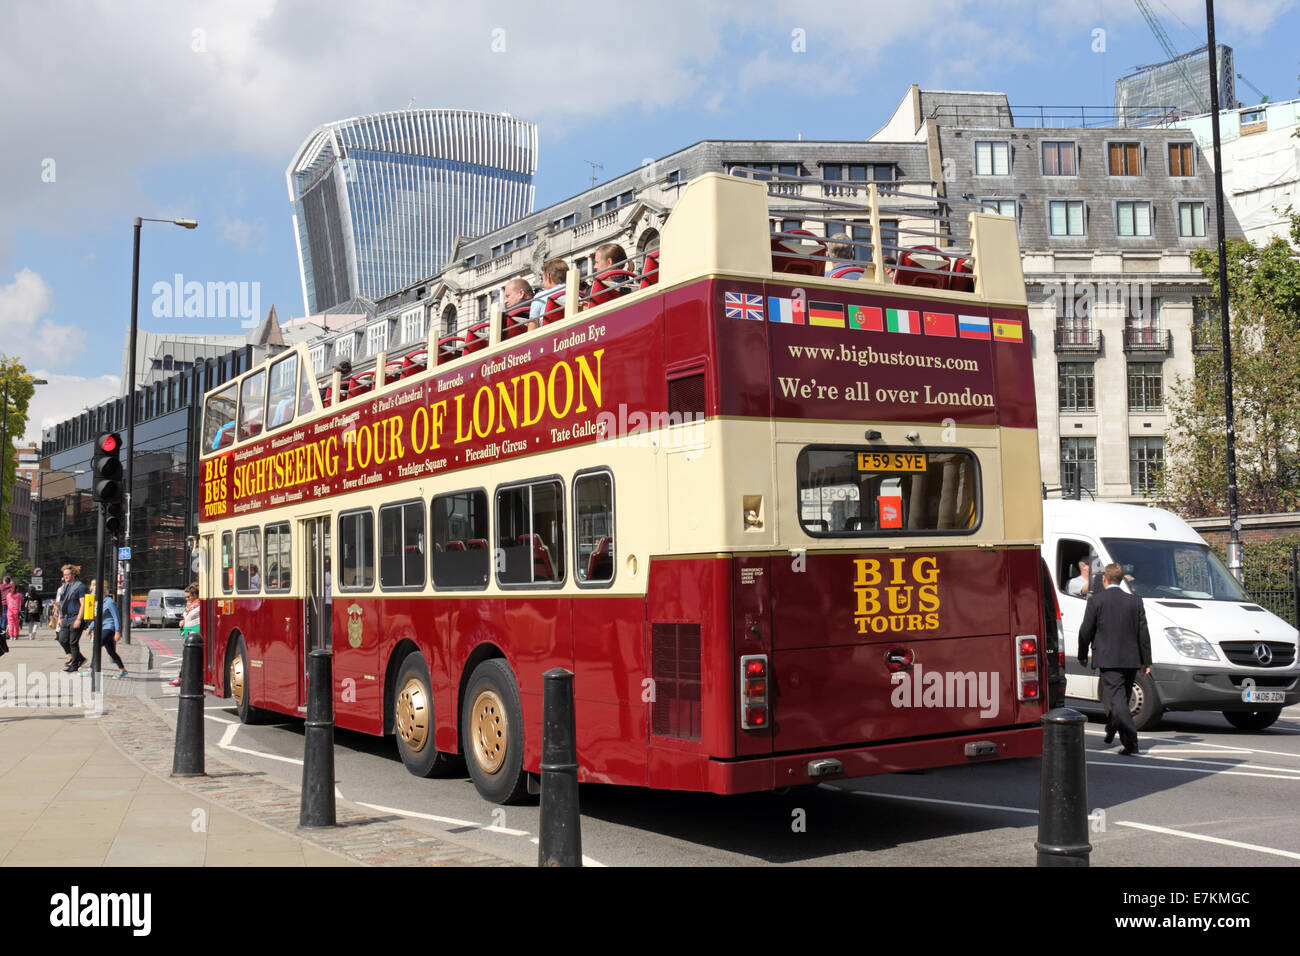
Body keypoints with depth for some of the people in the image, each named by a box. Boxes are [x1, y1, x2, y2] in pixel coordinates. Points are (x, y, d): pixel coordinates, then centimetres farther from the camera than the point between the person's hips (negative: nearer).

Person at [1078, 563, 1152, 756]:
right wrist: (1146, 661, 9)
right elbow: (1143, 633, 5)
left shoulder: (1096, 601, -5)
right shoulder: (1135, 601, 4)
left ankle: (1131, 744, -20)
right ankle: (1111, 732, 37)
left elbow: (1085, 631, -2)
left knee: (1117, 700, -8)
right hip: (1131, 659, 5)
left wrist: (1082, 655, 13)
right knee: (1121, 699, 19)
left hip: (1108, 659, -4)